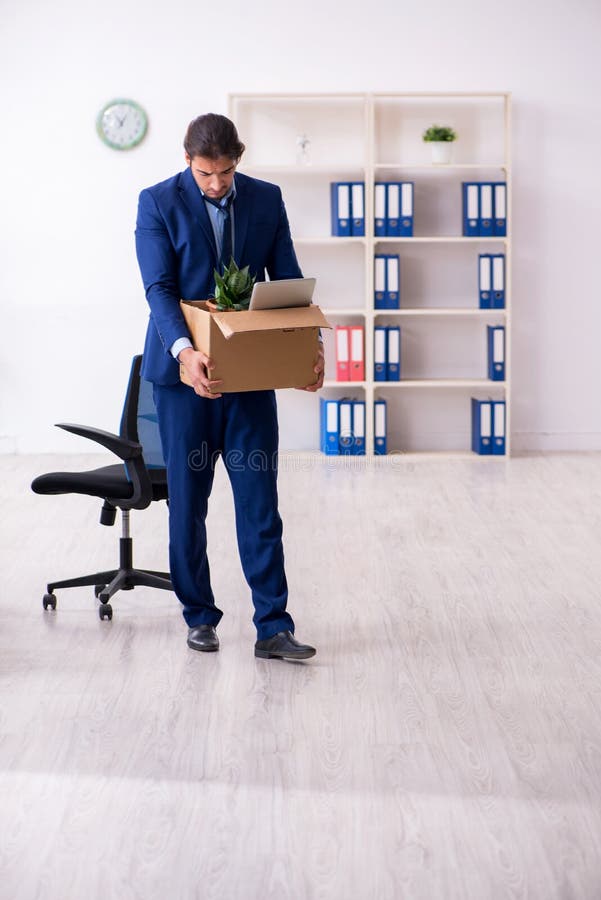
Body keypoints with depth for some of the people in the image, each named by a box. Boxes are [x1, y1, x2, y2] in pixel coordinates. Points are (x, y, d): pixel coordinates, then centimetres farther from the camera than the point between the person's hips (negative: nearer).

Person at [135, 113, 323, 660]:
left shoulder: (266, 200, 5)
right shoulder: (158, 203, -3)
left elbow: (289, 282, 5)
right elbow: (160, 288, -12)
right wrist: (184, 350, -29)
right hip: (186, 370, -1)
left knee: (259, 502, -2)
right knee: (187, 500, 7)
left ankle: (273, 629, 1)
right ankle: (200, 617, 21)